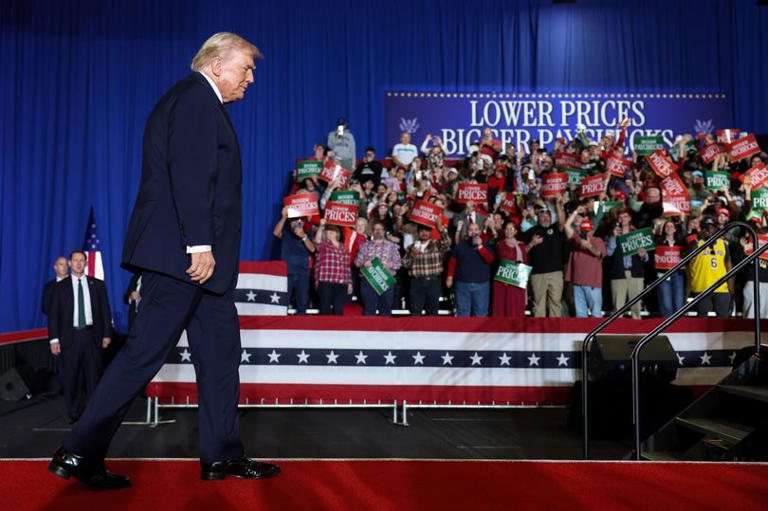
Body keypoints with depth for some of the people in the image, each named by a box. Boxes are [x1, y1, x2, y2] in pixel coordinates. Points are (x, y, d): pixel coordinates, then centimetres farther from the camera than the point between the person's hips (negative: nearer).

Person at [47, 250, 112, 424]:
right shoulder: (60, 286, 6)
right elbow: (53, 314, 3)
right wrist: (54, 338, -5)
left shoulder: (97, 285, 9)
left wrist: (107, 334, 1)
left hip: (92, 335, 1)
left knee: (94, 375, 3)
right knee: (70, 377, 1)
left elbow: (105, 311, 8)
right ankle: (74, 414, 11)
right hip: (70, 336, 0)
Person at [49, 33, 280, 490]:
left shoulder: (200, 102, 23)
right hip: (183, 253, -11)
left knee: (220, 347, 10)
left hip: (198, 256, 11)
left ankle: (222, 456, 18)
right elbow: (188, 175, -19)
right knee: (146, 351, -5)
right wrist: (200, 245, -23)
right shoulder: (196, 97, -8)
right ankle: (80, 454, 6)